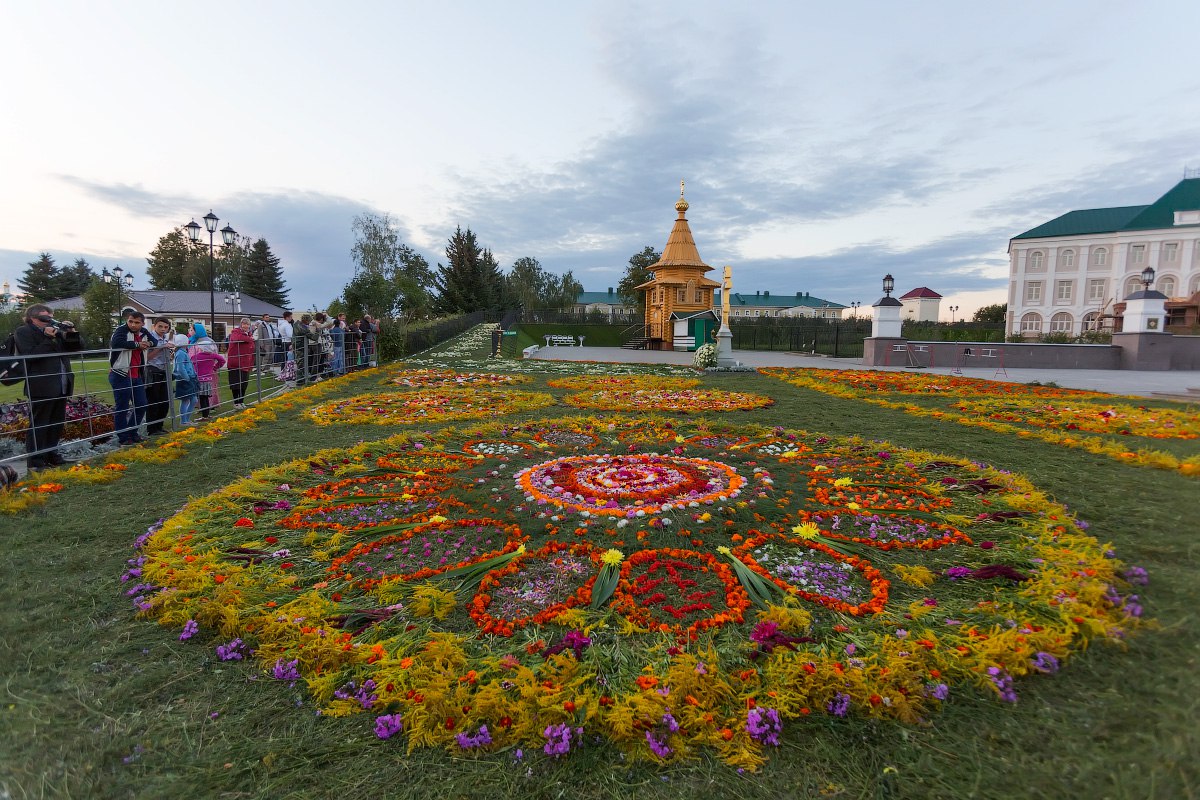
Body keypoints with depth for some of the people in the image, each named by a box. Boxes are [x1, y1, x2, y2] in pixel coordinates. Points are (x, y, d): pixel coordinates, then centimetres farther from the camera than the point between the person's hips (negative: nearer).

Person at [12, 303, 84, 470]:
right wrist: (48, 339, -17)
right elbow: (30, 355, -16)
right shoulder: (23, 332, -3)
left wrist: (72, 333, 0)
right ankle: (35, 462, 3)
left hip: (61, 386, 7)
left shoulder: (56, 330, 14)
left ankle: (52, 456, 24)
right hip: (41, 387, -7)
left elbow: (77, 347, 17)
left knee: (57, 424, 13)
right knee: (38, 425, -2)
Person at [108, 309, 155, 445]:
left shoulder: (144, 332, 10)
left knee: (141, 406, 11)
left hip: (137, 376, 7)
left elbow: (155, 341, 21)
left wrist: (148, 343, -2)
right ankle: (123, 437, 8)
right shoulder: (121, 330, -10)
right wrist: (137, 344, -17)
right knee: (121, 408, -1)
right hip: (121, 375, -7)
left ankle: (132, 433, 26)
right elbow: (116, 343, -28)